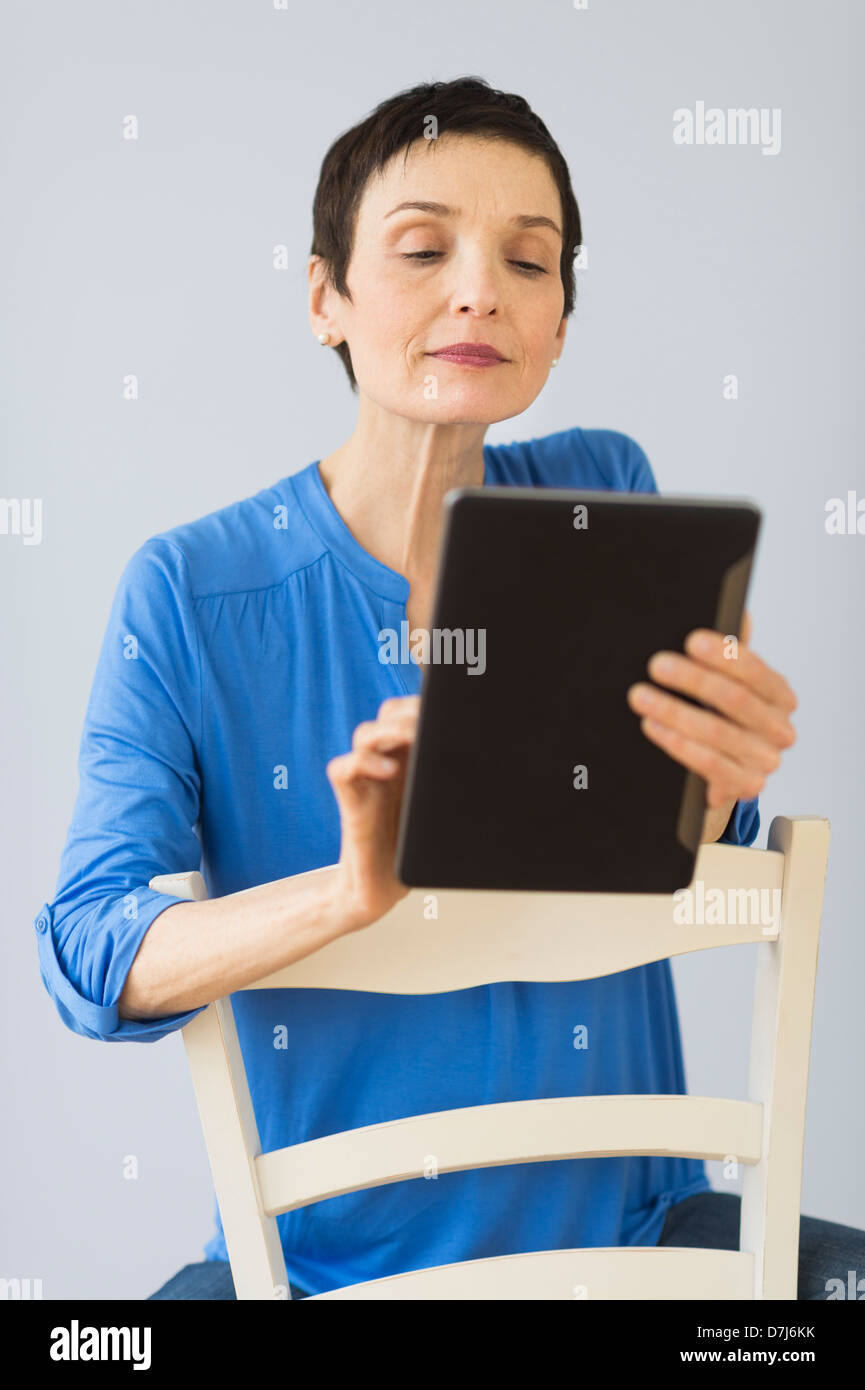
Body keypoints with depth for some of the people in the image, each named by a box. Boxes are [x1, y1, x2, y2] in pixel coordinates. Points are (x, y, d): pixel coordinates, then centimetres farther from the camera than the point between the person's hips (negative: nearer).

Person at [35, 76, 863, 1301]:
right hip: (334, 1253, -2)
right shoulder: (189, 592, -9)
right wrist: (352, 890, -34)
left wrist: (716, 783, -25)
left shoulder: (605, 493, -2)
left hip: (617, 1214, 3)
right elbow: (92, 956, -16)